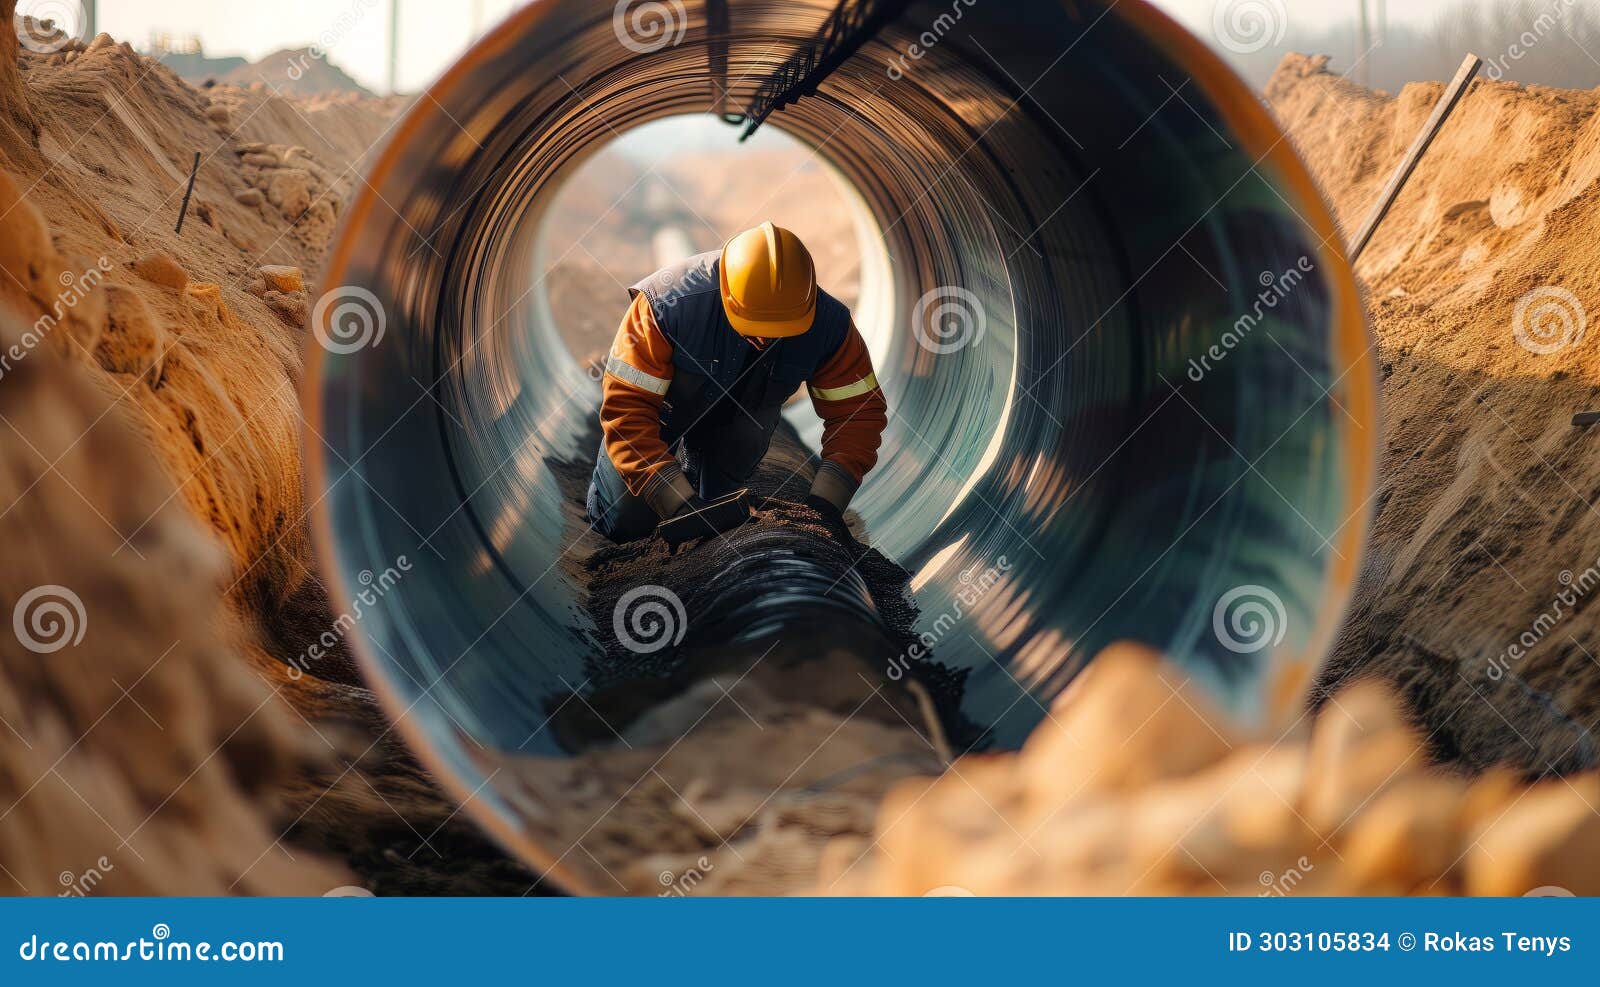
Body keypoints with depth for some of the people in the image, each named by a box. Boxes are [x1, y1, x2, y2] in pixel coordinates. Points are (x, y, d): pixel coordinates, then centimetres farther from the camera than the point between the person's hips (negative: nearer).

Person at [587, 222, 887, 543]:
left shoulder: (827, 323, -33)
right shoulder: (667, 302, -42)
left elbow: (859, 411, -24)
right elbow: (627, 407, -39)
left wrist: (824, 504, -37)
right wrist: (679, 504, -45)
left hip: (740, 419, 2)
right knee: (626, 525, -1)